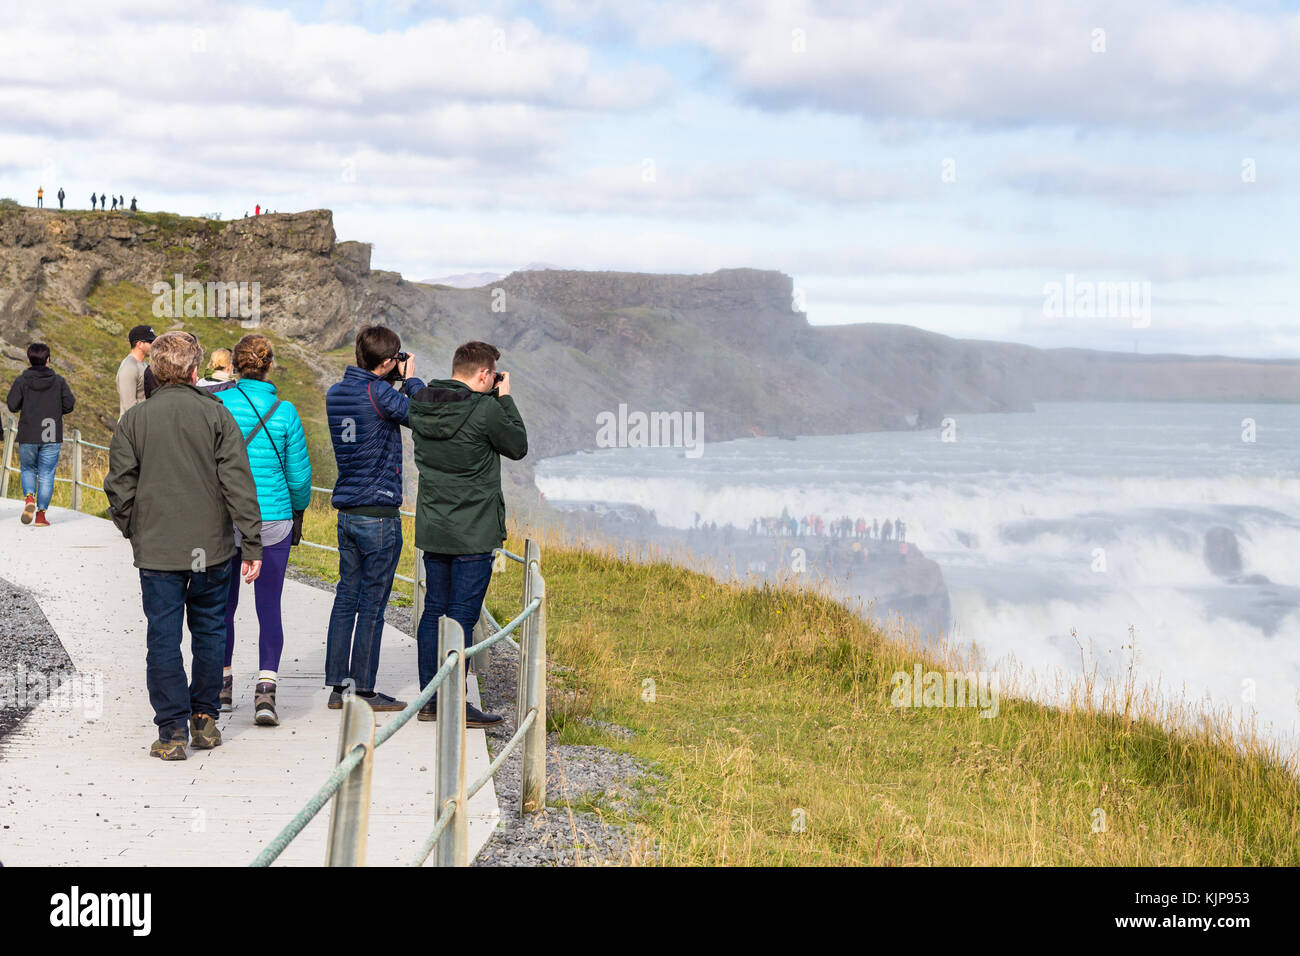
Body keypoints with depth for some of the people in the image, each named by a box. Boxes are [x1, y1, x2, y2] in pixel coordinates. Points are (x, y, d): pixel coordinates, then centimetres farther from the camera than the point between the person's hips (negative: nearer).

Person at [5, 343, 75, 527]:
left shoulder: (21, 381, -1)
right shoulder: (58, 381, 1)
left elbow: (12, 405, -6)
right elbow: (69, 403, -3)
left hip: (27, 436, 0)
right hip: (51, 436, 0)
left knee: (28, 470, 18)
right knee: (46, 474, 5)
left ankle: (29, 497, -9)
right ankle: (41, 513, -1)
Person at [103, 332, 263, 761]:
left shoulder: (134, 419, -1)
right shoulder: (216, 415, -4)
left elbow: (119, 486, 0)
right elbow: (238, 483, -8)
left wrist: (133, 532, 16)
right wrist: (252, 544, -5)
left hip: (157, 549, 0)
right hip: (211, 548, 0)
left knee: (163, 638, 3)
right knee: (209, 631, 15)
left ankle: (172, 732, 1)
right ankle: (205, 719, 21)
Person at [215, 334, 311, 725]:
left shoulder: (216, 404, -6)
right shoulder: (284, 411, -6)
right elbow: (299, 473, -1)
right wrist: (299, 510, 17)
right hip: (272, 520, -1)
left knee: (222, 604, 16)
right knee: (269, 607, 3)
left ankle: (222, 684, 26)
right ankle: (265, 690, -10)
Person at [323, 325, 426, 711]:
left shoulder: (335, 393, 8)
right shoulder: (379, 394, -16)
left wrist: (397, 382, 13)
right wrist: (410, 379, 2)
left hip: (347, 512, 7)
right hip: (379, 513, -7)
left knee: (346, 597, 11)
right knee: (372, 603, -1)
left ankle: (337, 686, 13)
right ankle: (363, 690, 2)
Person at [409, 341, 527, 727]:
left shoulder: (420, 406, 3)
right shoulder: (485, 410, -17)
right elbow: (518, 446, -2)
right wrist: (505, 399, 7)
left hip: (432, 530, 7)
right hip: (473, 534, -7)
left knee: (434, 611, 13)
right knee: (462, 615, -2)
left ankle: (430, 700, 18)